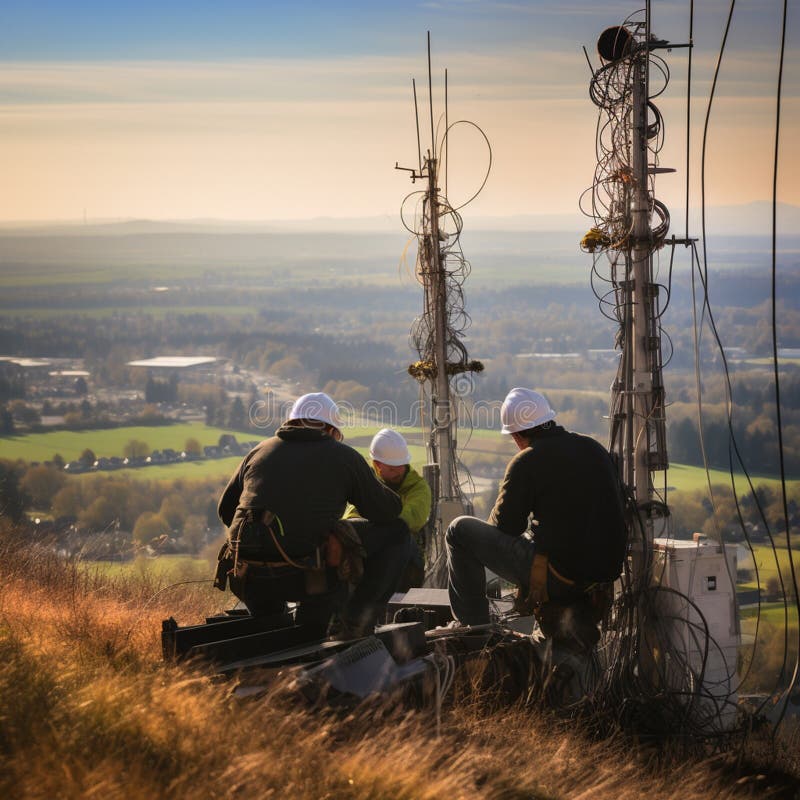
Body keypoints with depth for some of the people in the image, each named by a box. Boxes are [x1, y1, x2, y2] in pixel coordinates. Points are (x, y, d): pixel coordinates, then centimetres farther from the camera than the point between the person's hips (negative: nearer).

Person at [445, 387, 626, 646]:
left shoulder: (527, 462, -11)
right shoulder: (595, 448, 9)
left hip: (558, 578, -7)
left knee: (460, 530, 6)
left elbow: (504, 525, -3)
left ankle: (474, 626, 11)